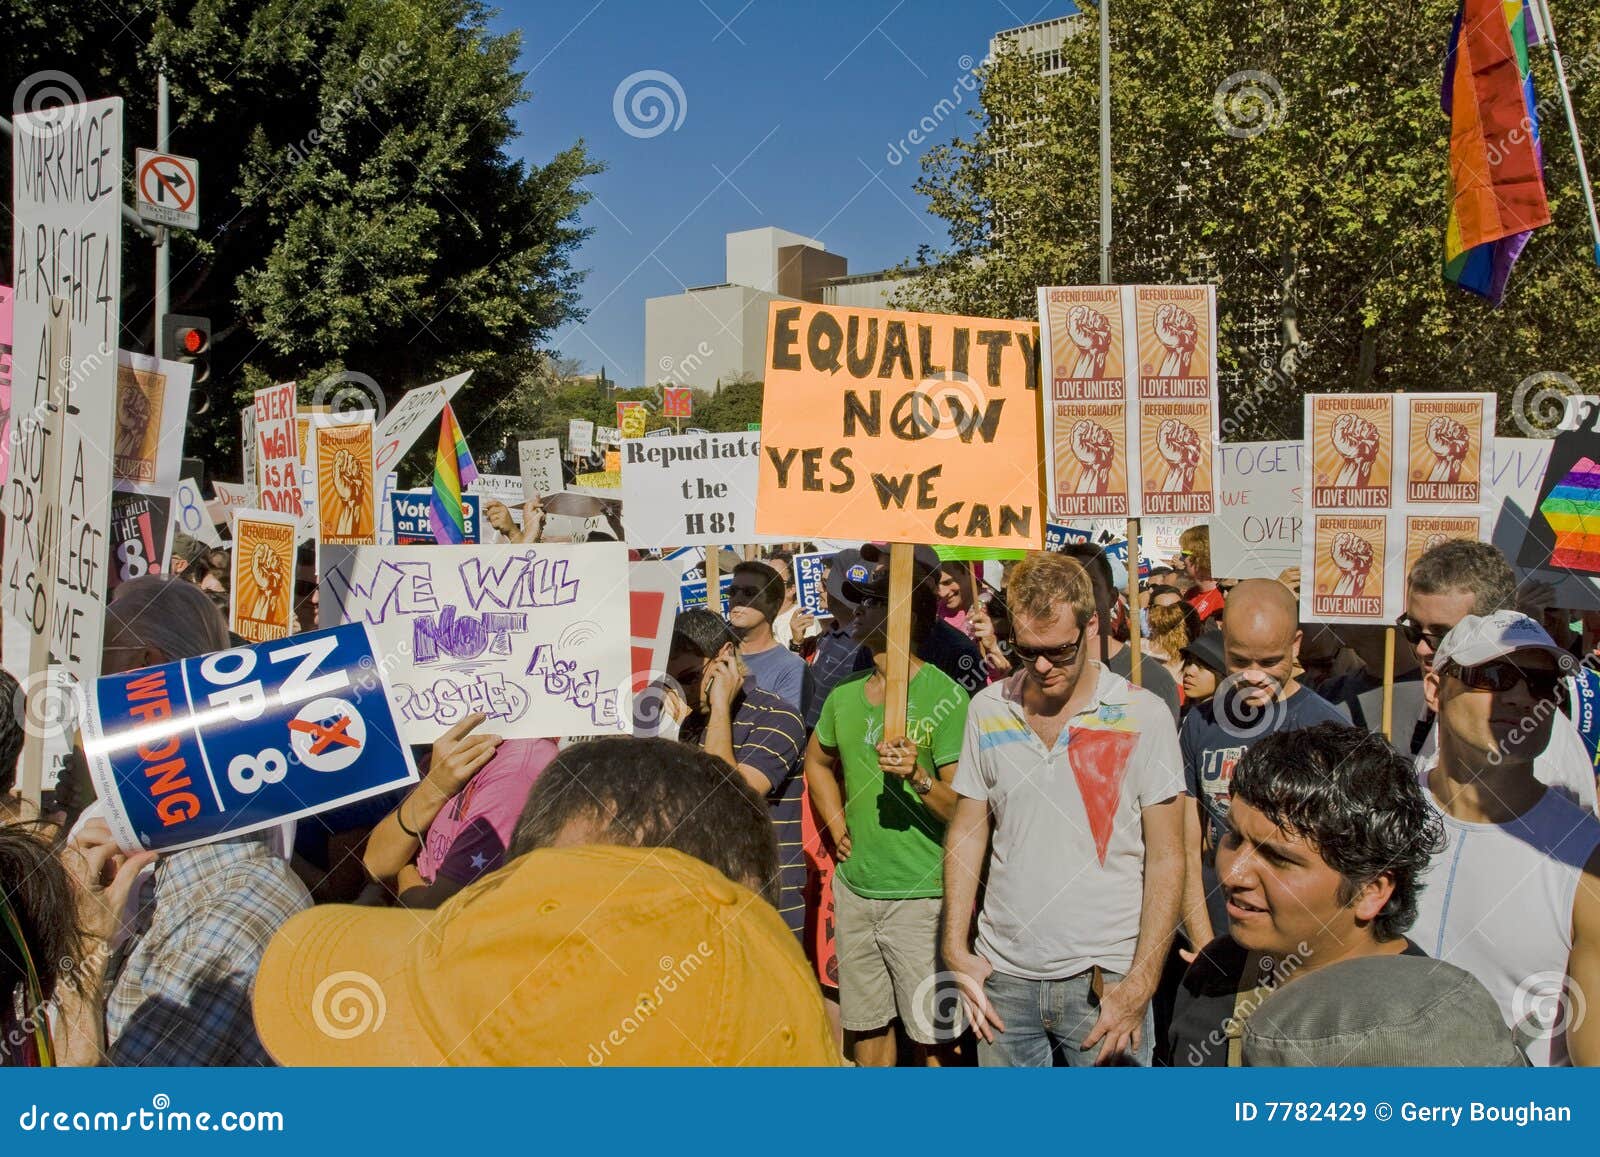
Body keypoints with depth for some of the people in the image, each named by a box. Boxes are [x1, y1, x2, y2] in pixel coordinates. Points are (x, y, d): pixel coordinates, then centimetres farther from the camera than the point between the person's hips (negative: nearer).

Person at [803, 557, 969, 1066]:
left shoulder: (945, 696, -12)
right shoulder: (844, 696, 7)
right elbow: (818, 761, 26)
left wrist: (919, 778, -32)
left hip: (920, 896, -6)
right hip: (854, 889, 6)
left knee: (934, 1037, 0)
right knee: (867, 1024, 17)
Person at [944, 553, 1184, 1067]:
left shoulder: (1143, 714, -6)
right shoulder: (987, 709, 3)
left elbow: (1165, 859, -5)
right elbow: (967, 832, 9)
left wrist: (1140, 985, -10)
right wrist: (956, 949, 2)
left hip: (1105, 981, -3)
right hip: (1004, 974, 3)